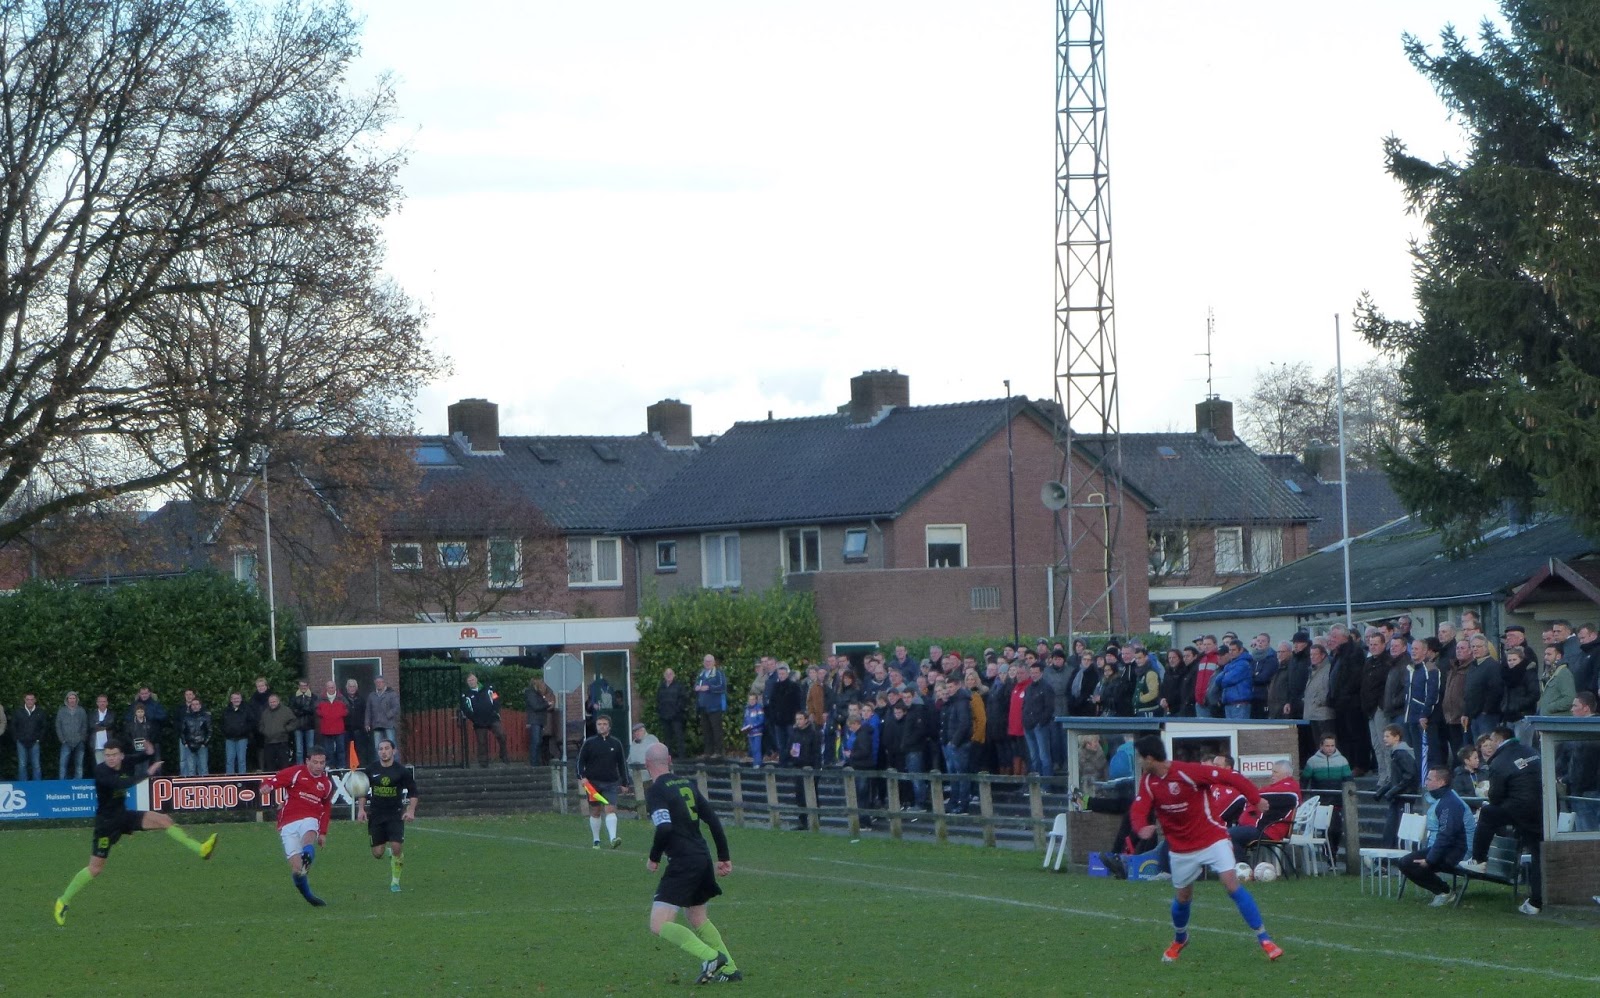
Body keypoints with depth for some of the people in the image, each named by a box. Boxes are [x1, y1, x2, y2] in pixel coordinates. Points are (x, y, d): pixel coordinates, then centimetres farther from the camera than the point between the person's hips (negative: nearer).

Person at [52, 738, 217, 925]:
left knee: (163, 820, -9)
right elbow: (121, 783, -41)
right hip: (106, 823, -6)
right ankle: (63, 901, 8)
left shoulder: (127, 763, -6)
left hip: (123, 816, 6)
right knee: (95, 868, -5)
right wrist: (147, 773, -42)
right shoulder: (101, 771, -24)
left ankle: (200, 850, -7)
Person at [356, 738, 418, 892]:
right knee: (377, 853, 0)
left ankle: (395, 881, 2)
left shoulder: (402, 771, -5)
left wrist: (411, 811, -11)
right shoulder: (371, 770, 1)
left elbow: (413, 792, 2)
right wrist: (361, 809, 1)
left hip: (395, 814, -2)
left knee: (397, 847, -16)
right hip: (375, 815, 2)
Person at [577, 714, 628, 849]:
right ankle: (596, 840, 17)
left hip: (611, 783, 0)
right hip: (593, 783, 0)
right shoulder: (589, 743, 2)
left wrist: (623, 782, 10)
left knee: (610, 810, -14)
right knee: (595, 812, 6)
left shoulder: (616, 744, 7)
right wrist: (582, 776, -9)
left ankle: (613, 839, -25)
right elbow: (580, 761, 5)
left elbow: (622, 763, 13)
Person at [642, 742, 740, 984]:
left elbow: (664, 828, -24)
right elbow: (713, 820, 13)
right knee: (698, 919, 25)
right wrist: (724, 857, 19)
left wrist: (654, 858, -7)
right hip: (703, 859, 8)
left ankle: (710, 957, -19)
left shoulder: (655, 791, -11)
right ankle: (729, 968, 25)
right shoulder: (686, 784, 13)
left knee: (659, 925, -9)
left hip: (683, 864, -8)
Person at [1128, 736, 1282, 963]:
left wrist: (1255, 799, -21)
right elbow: (1138, 810, -12)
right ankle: (1179, 940, 44)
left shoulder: (1188, 772, -21)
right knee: (1182, 897, 15)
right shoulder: (1148, 783, -3)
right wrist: (1142, 827, -35)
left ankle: (1264, 940, -14)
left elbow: (1229, 777, -19)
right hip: (1181, 849, 5)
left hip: (1212, 840, -5)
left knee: (1232, 884, -17)